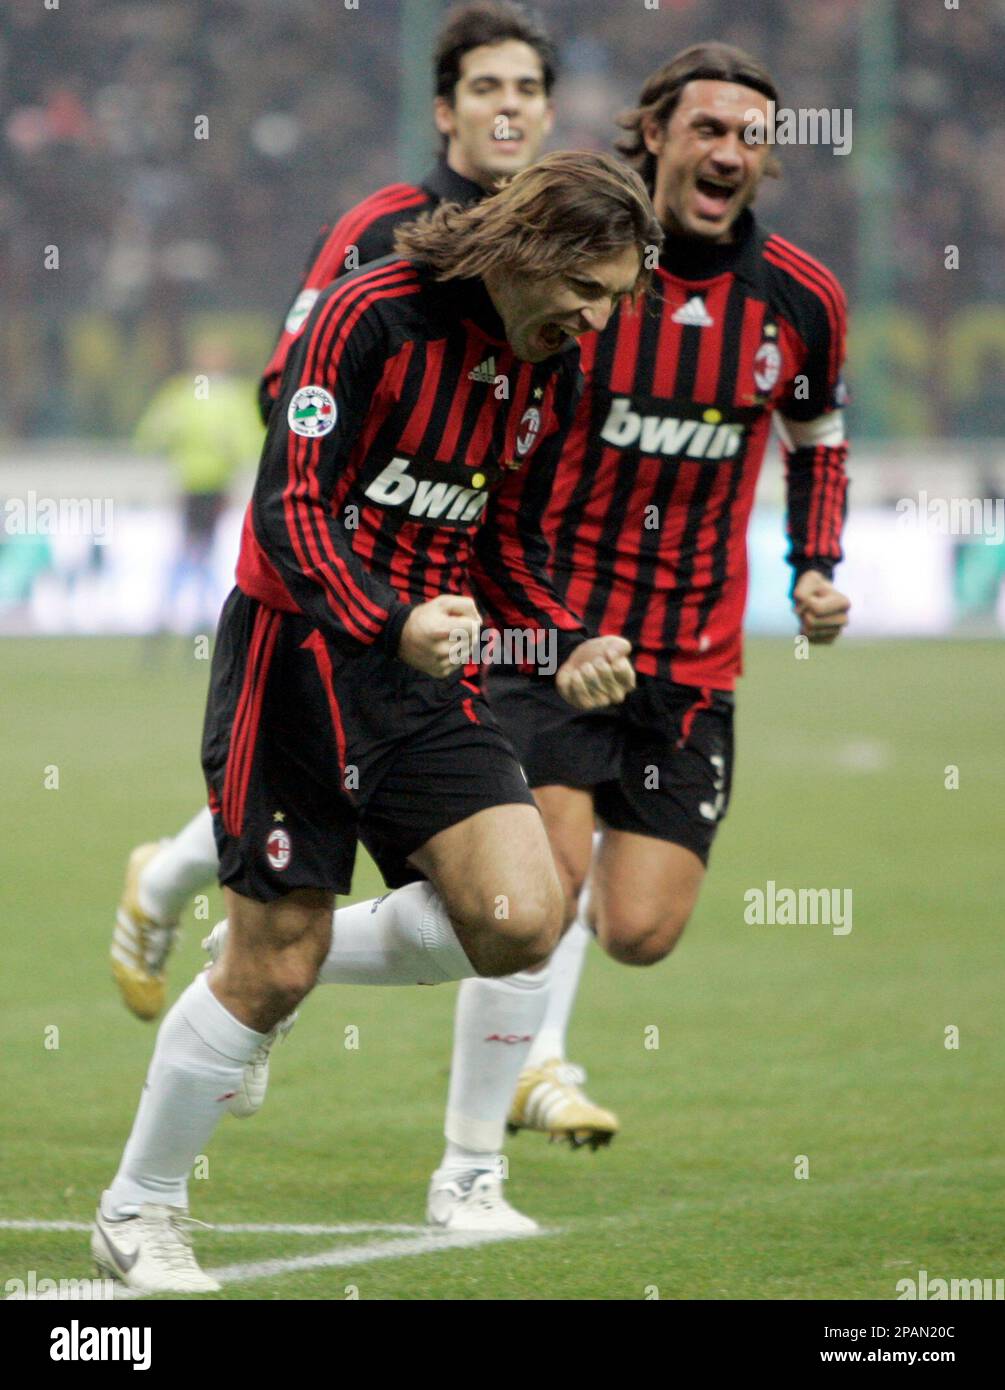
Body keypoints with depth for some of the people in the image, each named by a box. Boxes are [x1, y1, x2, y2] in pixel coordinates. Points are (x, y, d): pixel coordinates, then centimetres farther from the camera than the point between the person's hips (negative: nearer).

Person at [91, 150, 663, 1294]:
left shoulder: (555, 371, 6)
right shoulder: (372, 316, -16)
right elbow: (288, 512, -21)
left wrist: (570, 643, 2)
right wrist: (390, 627, -36)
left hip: (430, 676, 6)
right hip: (299, 652, -6)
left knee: (522, 922, -14)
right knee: (270, 971, -4)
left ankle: (311, 954, 13)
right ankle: (136, 1212, 16)